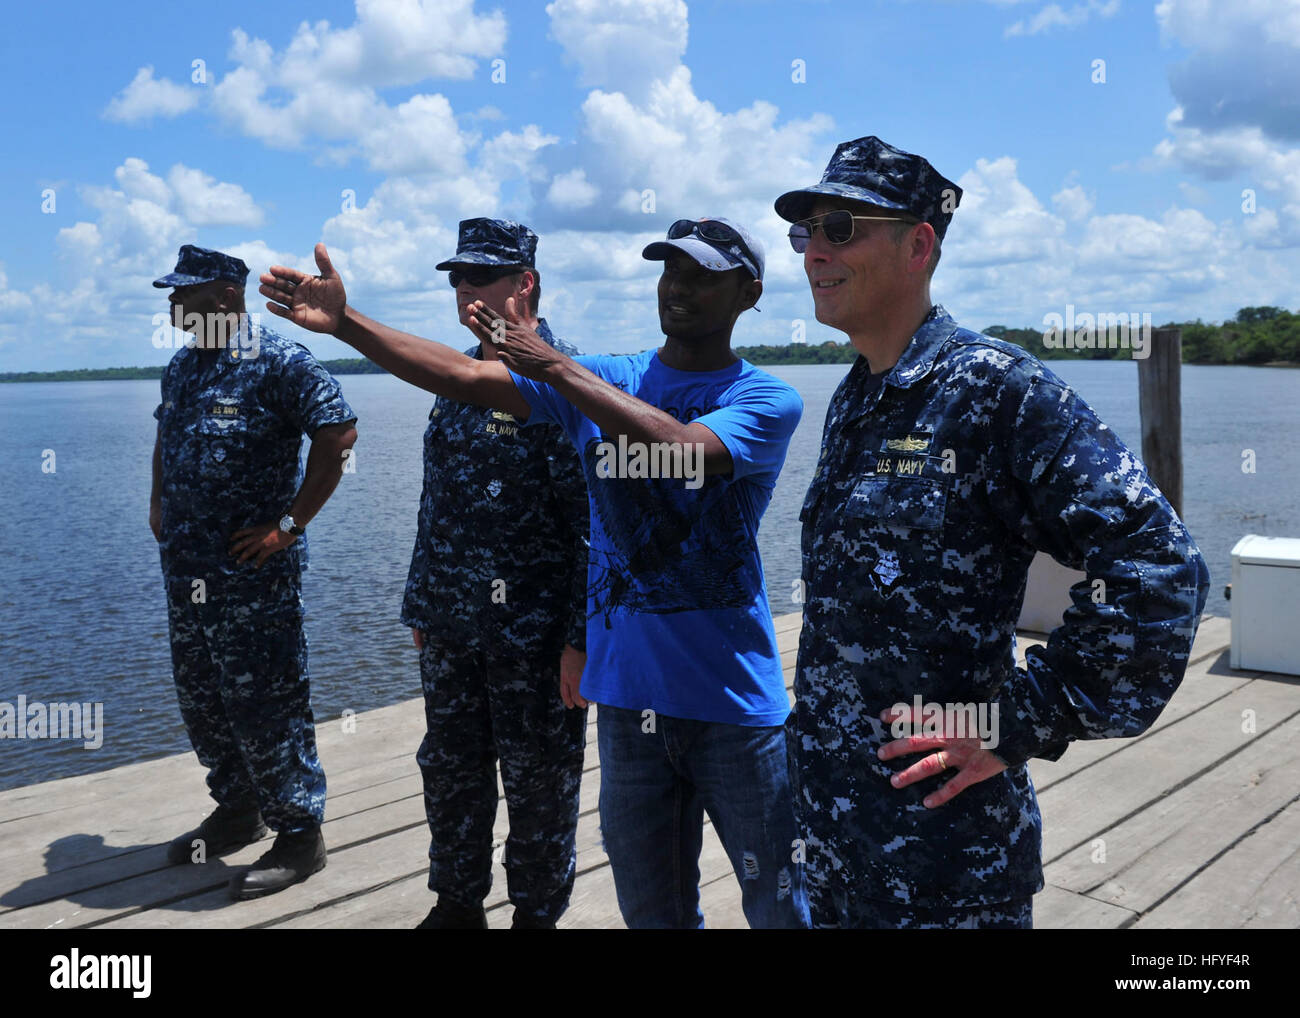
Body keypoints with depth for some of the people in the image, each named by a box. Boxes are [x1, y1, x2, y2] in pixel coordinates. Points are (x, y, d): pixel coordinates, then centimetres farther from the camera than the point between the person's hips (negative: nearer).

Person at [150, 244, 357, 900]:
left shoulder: (280, 362, -13)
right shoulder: (181, 365, 13)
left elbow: (338, 434, -19)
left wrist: (291, 523, -18)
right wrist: (159, 504, 17)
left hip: (252, 568, -8)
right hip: (185, 566, 9)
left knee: (263, 701, -3)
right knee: (199, 697, 16)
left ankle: (299, 836, 11)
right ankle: (237, 811, 34)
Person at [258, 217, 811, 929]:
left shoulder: (767, 400, -4)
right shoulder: (596, 380, 8)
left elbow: (681, 449, -23)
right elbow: (466, 378, -2)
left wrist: (555, 366, -21)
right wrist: (345, 322, -12)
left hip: (733, 700, -3)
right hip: (626, 691, 3)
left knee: (777, 906, 9)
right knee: (651, 908, 17)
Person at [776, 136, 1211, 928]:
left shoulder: (995, 386, -16)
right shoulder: (853, 402, 8)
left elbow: (1158, 568, -21)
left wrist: (1018, 728, -18)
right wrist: (813, 730, 14)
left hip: (941, 838, -7)